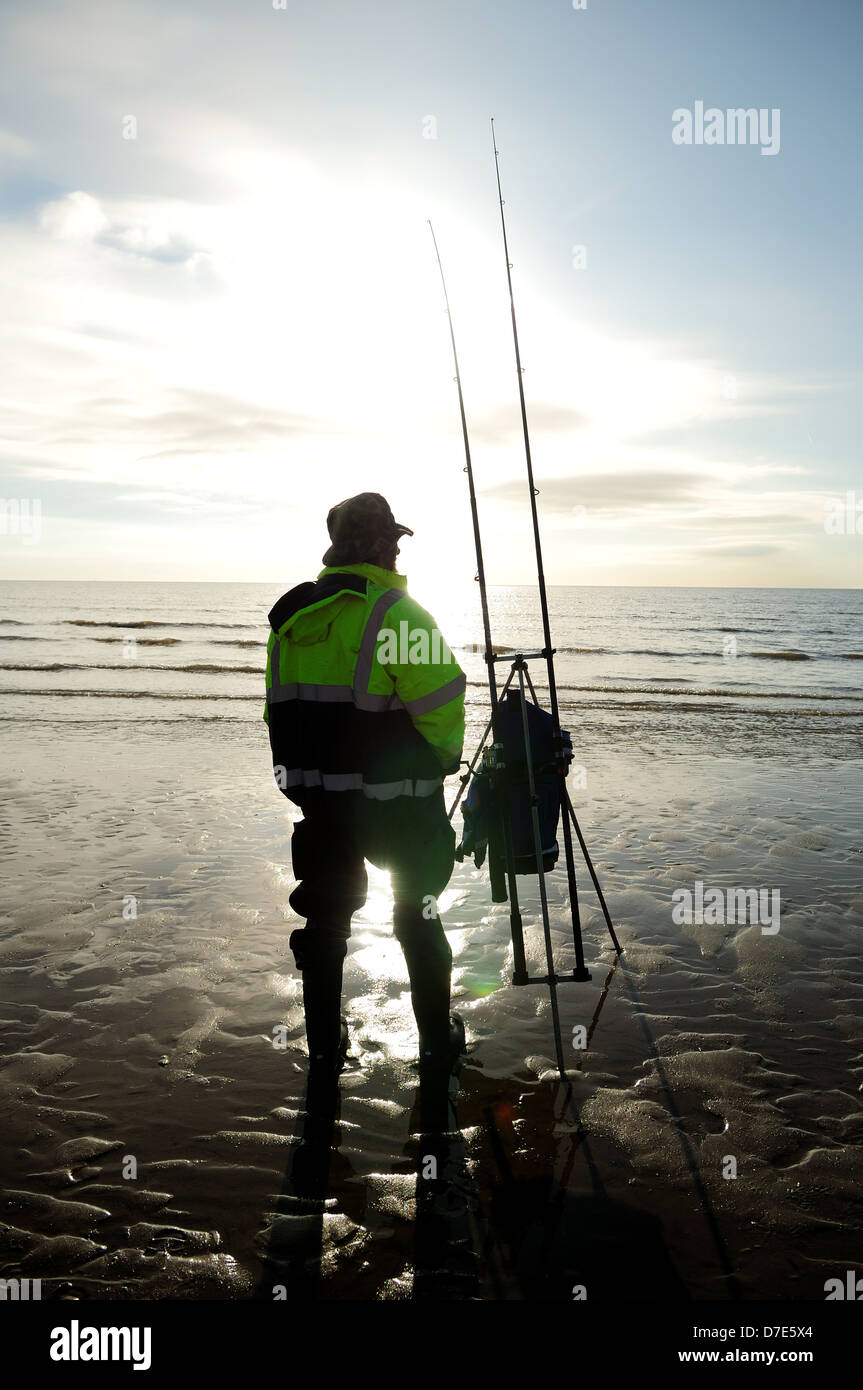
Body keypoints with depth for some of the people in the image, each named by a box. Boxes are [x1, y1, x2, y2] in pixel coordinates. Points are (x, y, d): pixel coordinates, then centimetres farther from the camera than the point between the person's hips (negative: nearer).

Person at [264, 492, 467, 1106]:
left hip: (318, 796, 5)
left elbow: (280, 711, 9)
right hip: (396, 797, -4)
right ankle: (438, 1042, 26)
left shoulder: (292, 616, 3)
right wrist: (443, 758, 2)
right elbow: (442, 700, -18)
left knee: (325, 917, 17)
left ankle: (324, 1048, 26)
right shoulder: (396, 613, -17)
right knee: (418, 914, 14)